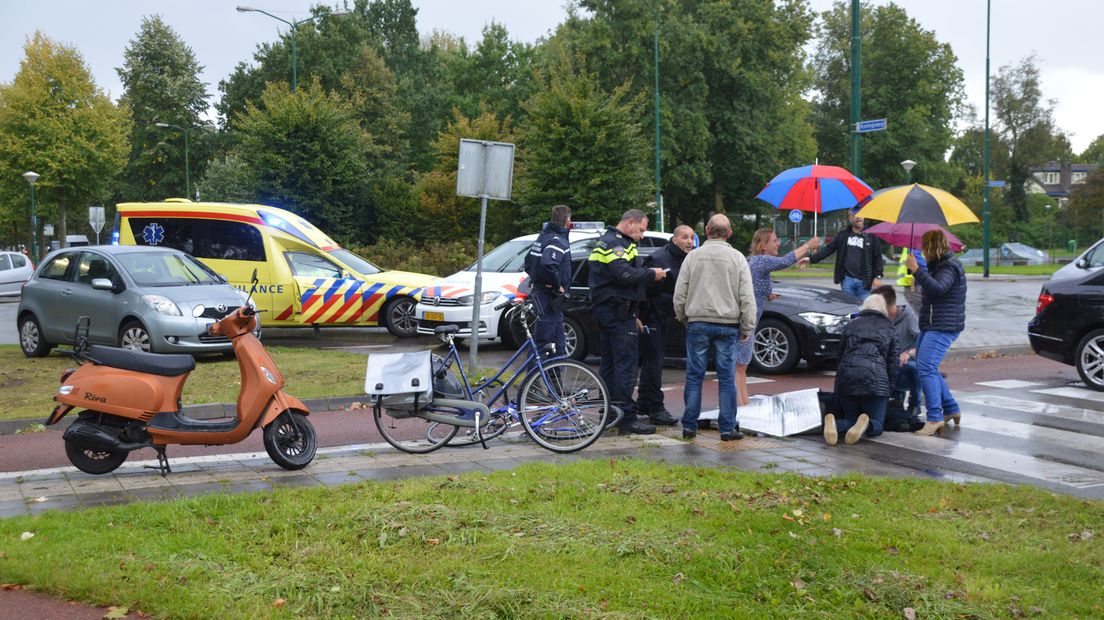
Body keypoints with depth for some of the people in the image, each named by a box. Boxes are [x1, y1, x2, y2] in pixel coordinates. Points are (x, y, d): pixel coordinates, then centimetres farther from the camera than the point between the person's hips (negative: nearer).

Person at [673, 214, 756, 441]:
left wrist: (683, 318, 17)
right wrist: (747, 328, 4)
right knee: (726, 378, 4)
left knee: (694, 376, 7)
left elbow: (679, 294, 3)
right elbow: (747, 297, -3)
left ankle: (689, 426, 10)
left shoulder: (693, 256, 1)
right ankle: (728, 428, 6)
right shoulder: (737, 258, 0)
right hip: (728, 325, -1)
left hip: (697, 323, 1)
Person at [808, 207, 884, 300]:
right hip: (847, 279, 2)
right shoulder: (842, 235, 10)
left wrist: (878, 276, -5)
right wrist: (812, 258, -2)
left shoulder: (871, 236, 3)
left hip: (863, 281, -2)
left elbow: (878, 258, 2)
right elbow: (828, 249, 8)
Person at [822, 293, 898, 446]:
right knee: (877, 425, 7)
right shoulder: (889, 329, 16)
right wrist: (889, 390, 18)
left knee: (850, 420, 14)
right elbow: (892, 363, 12)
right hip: (875, 378, -2)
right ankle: (866, 424, -30)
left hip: (846, 376, 3)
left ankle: (835, 424, -22)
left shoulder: (850, 325, 22)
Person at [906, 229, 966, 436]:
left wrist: (917, 270, -31)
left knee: (926, 368, -20)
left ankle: (935, 417, -23)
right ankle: (952, 409, 25)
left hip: (943, 327, -11)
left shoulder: (949, 266, -13)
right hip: (931, 326, 11)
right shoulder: (939, 265, 19)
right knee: (928, 369, 16)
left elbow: (937, 288, -30)